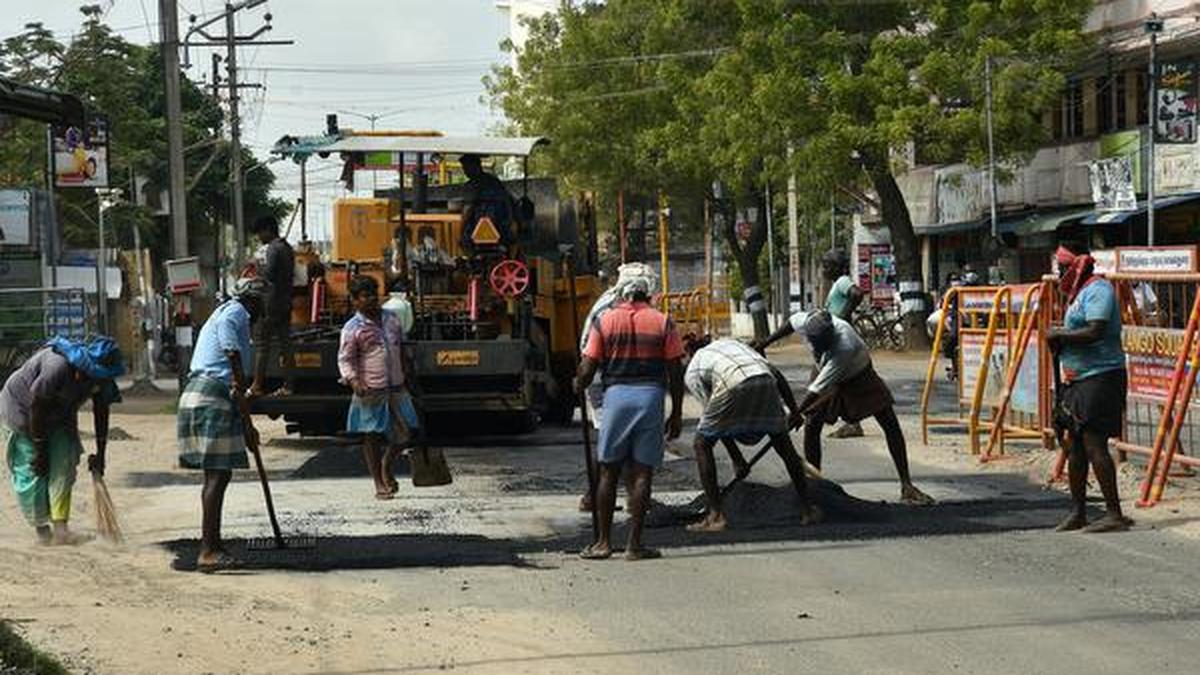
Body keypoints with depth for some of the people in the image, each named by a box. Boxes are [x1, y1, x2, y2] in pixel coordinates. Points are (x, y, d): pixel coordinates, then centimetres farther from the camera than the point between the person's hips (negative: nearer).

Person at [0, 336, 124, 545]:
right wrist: (40, 451, -20)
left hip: (58, 415, 6)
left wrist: (100, 455, -3)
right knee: (31, 471, -5)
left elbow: (101, 414, -4)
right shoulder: (58, 367, -38)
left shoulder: (101, 375, -18)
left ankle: (60, 528, -9)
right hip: (21, 410, -6)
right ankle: (42, 530, 6)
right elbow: (36, 408, -28)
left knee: (64, 467, -8)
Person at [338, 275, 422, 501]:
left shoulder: (392, 319, 8)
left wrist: (404, 376, 21)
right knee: (372, 436, 1)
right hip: (370, 391, -5)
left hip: (396, 387, 5)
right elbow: (345, 359, -9)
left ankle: (386, 466, 32)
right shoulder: (352, 329, -8)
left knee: (407, 431, 7)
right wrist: (353, 380, -26)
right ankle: (379, 484, 11)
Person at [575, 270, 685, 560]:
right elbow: (675, 372, 1)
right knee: (641, 474, 2)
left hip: (616, 394, 0)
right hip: (651, 395, 0)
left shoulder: (605, 322, 4)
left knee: (608, 472, 9)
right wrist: (677, 414, 8)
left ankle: (604, 542, 10)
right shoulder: (662, 322, 4)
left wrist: (579, 387, 24)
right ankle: (634, 544, 2)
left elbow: (587, 369, 2)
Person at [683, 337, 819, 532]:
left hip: (734, 387, -4)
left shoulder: (692, 373, 25)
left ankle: (715, 516, 9)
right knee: (782, 442, 24)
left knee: (702, 444, 15)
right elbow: (777, 375, 28)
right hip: (765, 381, 4)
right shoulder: (730, 343, 39)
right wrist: (795, 411, 30)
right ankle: (807, 510, 29)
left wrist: (737, 459, 21)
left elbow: (715, 417, 17)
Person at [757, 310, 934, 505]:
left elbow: (817, 390, -43)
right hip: (827, 375, 4)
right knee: (811, 425, -10)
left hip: (859, 376, -4)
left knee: (891, 425, -10)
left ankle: (907, 486, -4)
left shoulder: (846, 347, -45)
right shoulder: (808, 322, -31)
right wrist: (763, 345, 2)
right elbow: (792, 322, -3)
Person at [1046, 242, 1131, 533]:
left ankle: (1114, 514, -14)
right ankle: (1078, 513, 17)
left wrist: (1060, 335, -11)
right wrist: (1059, 342, 7)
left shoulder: (1098, 289, -11)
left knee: (1094, 443, -14)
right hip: (1080, 379, 10)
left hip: (1101, 376, -10)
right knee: (1075, 446, 11)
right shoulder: (1078, 294, 20)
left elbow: (1095, 332, -24)